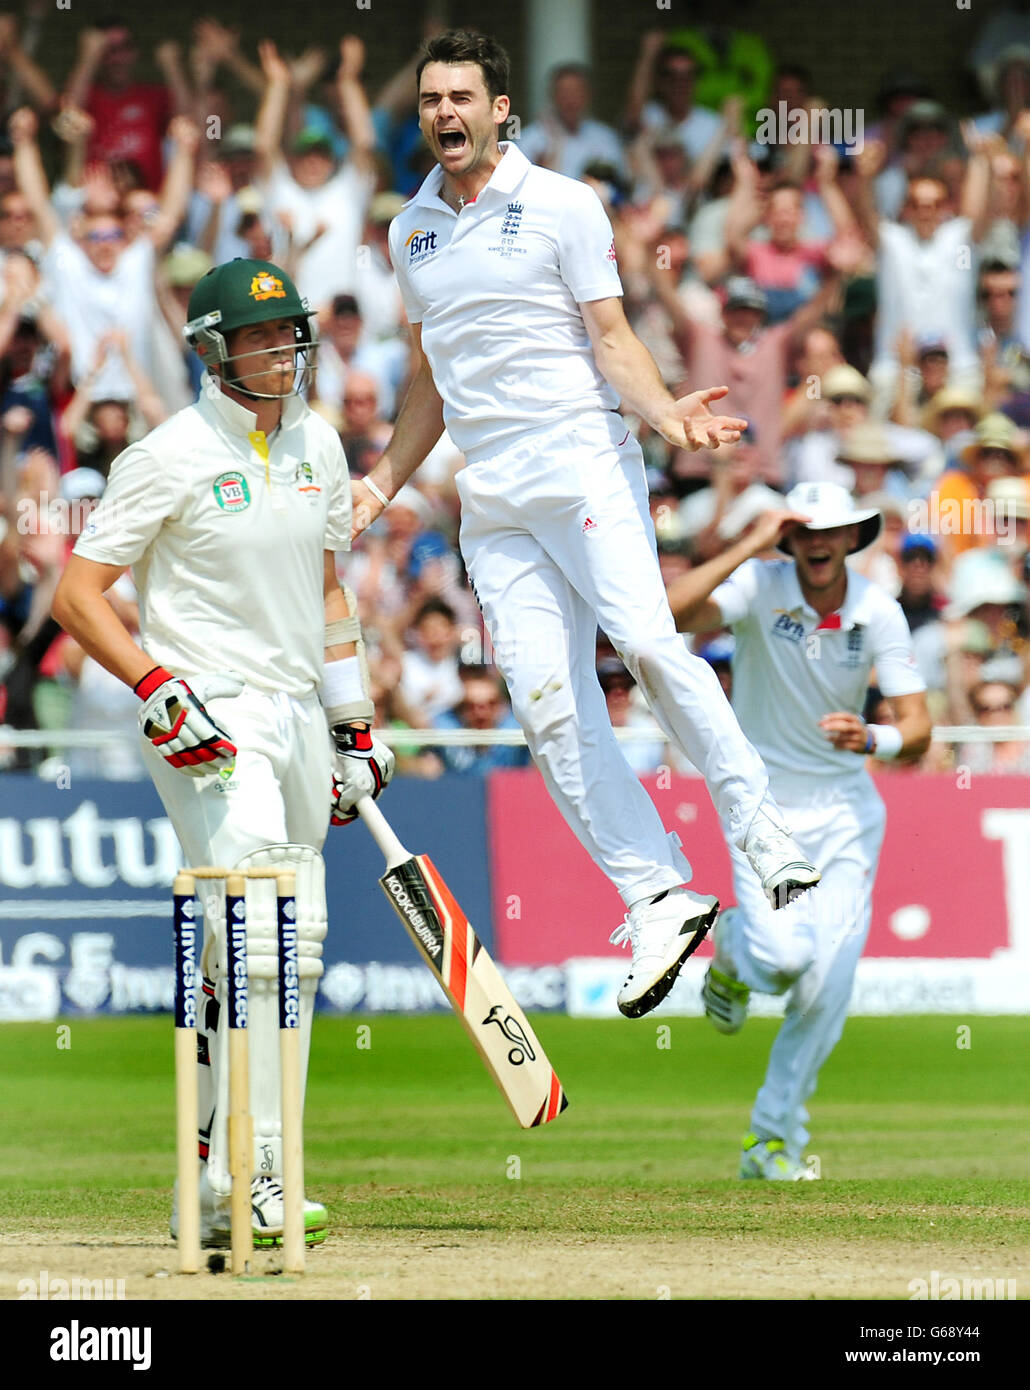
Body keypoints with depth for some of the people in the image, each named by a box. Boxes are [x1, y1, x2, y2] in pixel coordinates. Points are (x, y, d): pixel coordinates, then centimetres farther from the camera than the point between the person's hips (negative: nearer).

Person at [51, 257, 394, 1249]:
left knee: (293, 951, 8)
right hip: (209, 721, -8)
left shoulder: (317, 448, 12)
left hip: (296, 713, 8)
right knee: (258, 937, -20)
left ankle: (230, 1184, 16)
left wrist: (354, 725, 19)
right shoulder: (170, 457, -10)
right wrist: (159, 688, -21)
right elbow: (77, 595, -10)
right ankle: (242, 1187, -23)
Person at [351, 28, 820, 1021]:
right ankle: (656, 900, -8)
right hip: (491, 503, 4)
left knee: (644, 640, -25)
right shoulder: (412, 233, 17)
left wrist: (665, 411, -18)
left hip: (582, 464, -4)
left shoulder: (562, 207, 2)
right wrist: (382, 483, 24)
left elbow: (611, 340, -1)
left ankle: (760, 831, -16)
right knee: (549, 707, -8)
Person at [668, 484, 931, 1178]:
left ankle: (774, 1134, 14)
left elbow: (918, 730, -12)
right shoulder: (762, 585, -13)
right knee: (784, 955, -23)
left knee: (828, 988, -5)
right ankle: (732, 947, 17)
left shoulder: (879, 613, -8)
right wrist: (751, 545, -32)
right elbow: (672, 611, -33)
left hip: (846, 808, 2)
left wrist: (871, 739, -34)